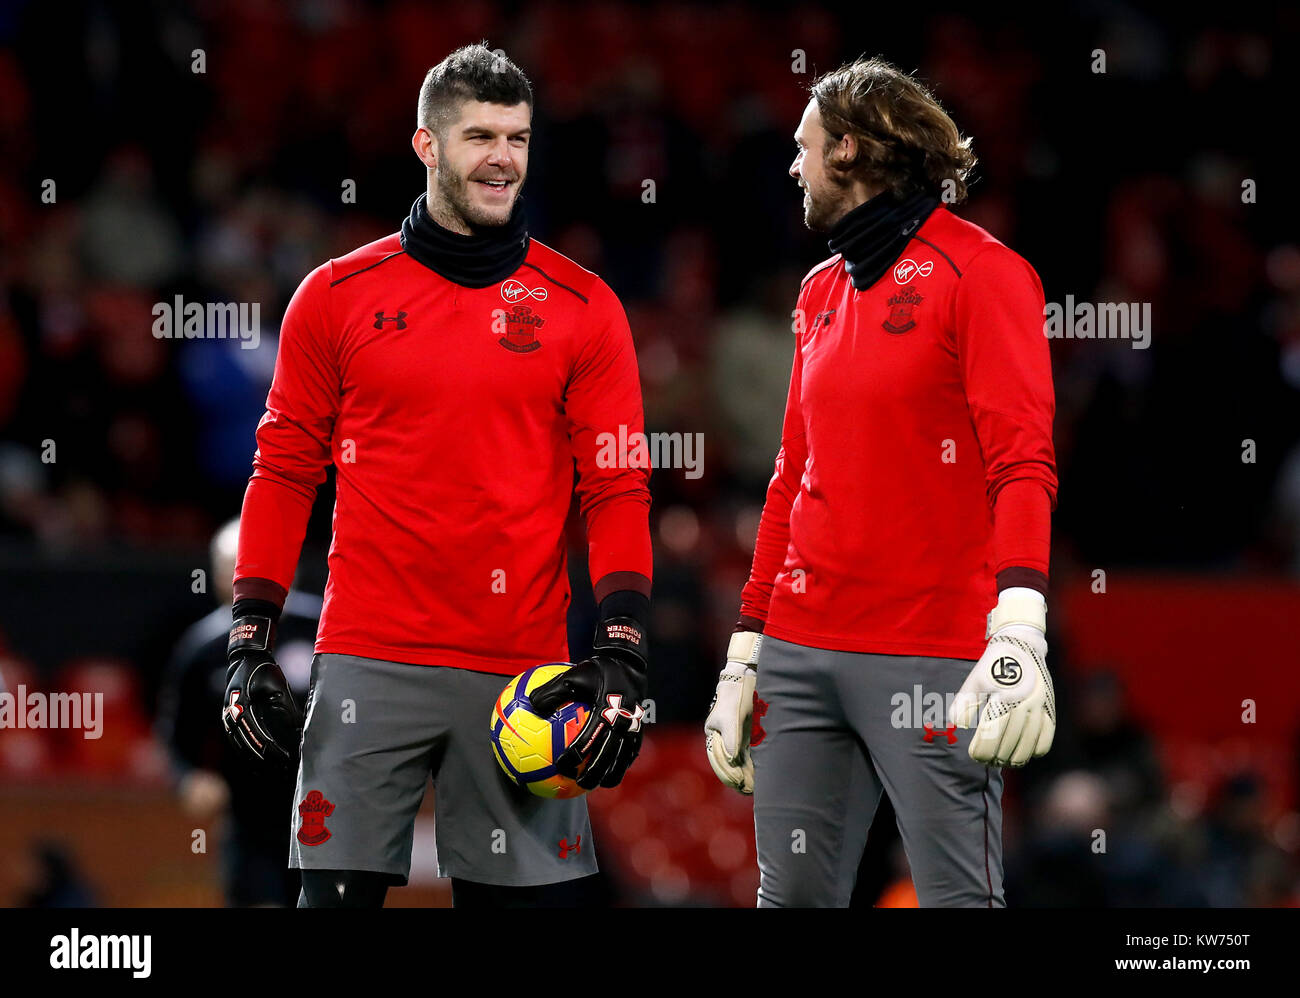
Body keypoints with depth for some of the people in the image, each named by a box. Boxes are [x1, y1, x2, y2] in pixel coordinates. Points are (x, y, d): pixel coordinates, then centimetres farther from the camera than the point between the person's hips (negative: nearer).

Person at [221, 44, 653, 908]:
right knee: (338, 894, -3)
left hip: (521, 670, 0)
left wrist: (623, 655, -8)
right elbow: (285, 470, 9)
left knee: (524, 896, -1)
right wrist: (251, 643, 2)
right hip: (367, 666, 0)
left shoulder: (584, 308, 5)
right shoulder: (336, 296, 6)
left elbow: (617, 489, 3)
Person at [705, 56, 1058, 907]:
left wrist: (1019, 634, -26)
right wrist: (744, 653, 20)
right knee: (792, 895, 6)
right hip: (800, 659, 7)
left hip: (932, 660, -7)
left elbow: (1022, 462, -14)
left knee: (959, 895, -8)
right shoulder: (822, 292, 17)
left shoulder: (980, 271, -5)